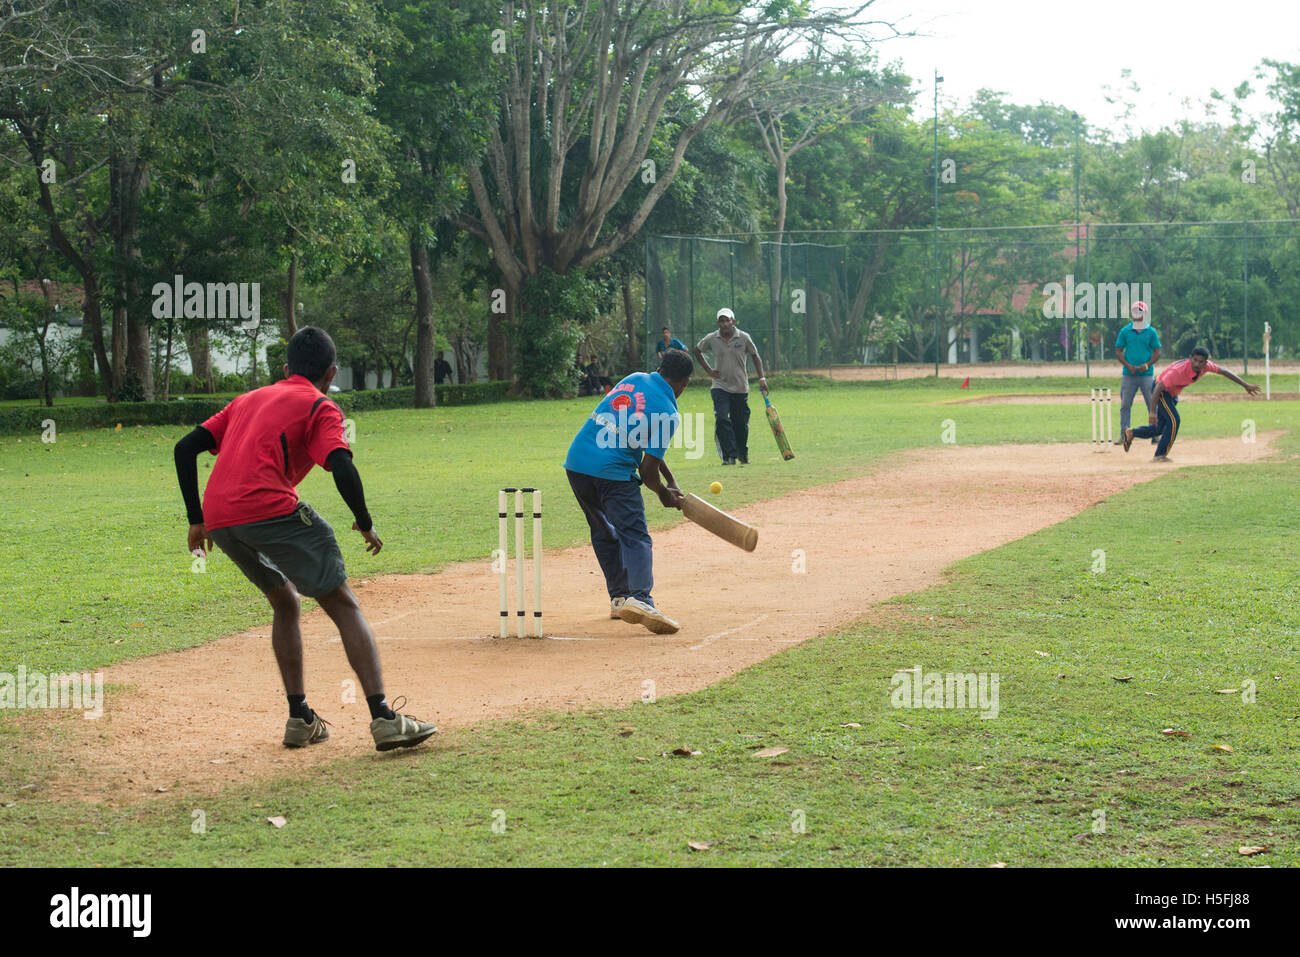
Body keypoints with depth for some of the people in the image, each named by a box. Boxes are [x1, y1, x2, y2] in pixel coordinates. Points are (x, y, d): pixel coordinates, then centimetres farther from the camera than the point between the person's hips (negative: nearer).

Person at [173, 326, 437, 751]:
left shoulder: (247, 400, 29)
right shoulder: (320, 408, 10)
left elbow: (185, 448, 21)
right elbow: (342, 468, -8)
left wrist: (196, 519, 23)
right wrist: (365, 524, 6)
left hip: (218, 520, 6)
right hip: (271, 511, -6)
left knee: (284, 601, 26)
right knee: (343, 605, 0)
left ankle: (299, 718, 20)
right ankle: (383, 718, -12)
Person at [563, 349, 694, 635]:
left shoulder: (634, 379, 16)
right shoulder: (669, 414, -3)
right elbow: (648, 470, -4)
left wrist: (669, 480, 24)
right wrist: (664, 494, 16)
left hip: (576, 461, 7)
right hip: (613, 472, -7)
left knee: (605, 533, 20)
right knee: (635, 536, -9)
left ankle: (619, 597, 24)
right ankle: (639, 598, -29)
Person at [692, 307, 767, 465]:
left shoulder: (744, 338, -4)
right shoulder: (711, 339, -2)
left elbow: (755, 356, 8)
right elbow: (697, 351, 16)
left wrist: (761, 378, 1)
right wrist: (708, 370, 6)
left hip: (740, 388, 0)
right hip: (720, 387, 0)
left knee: (741, 423, 7)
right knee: (722, 419, -19)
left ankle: (743, 454, 28)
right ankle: (729, 456, -19)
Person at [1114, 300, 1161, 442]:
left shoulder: (1151, 332, 4)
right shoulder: (1125, 331, 5)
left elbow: (1157, 353, 5)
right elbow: (1118, 351, 6)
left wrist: (1147, 365, -12)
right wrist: (1128, 365, -10)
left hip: (1147, 375, -1)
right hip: (1128, 375, 1)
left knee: (1152, 404, 0)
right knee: (1125, 405, 1)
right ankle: (1124, 435, 7)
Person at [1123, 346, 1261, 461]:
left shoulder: (1205, 365, -19)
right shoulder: (1179, 370, -39)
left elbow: (1223, 372, -2)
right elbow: (1158, 389, -41)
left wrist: (1245, 385, 1)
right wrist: (1152, 412, -49)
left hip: (1173, 395, 8)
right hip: (1161, 391, -8)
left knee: (1160, 429, 11)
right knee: (1174, 420, -21)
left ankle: (1130, 433, 30)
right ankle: (1160, 455, -10)